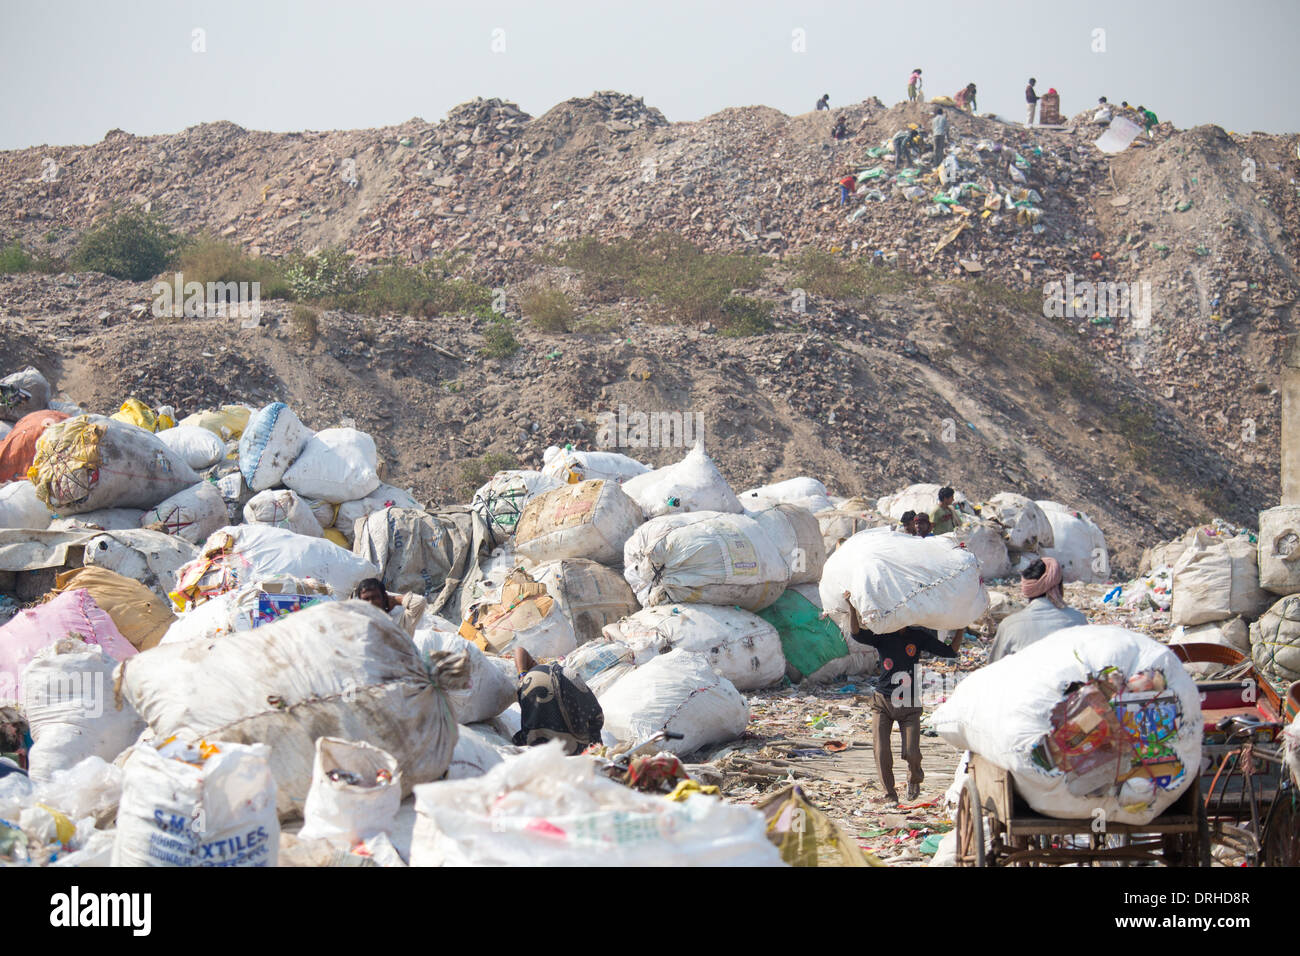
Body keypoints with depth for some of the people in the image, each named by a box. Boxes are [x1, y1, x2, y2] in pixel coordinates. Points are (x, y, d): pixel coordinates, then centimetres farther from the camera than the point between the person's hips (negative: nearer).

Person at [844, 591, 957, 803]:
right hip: (883, 701, 0)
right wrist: (852, 608, -29)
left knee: (912, 754, -10)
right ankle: (890, 794, 11)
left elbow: (950, 652, 3)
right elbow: (857, 634, -16)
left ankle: (914, 780, 24)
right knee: (882, 753, -8)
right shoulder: (882, 637, 1)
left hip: (910, 706, 0)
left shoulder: (918, 637, 3)